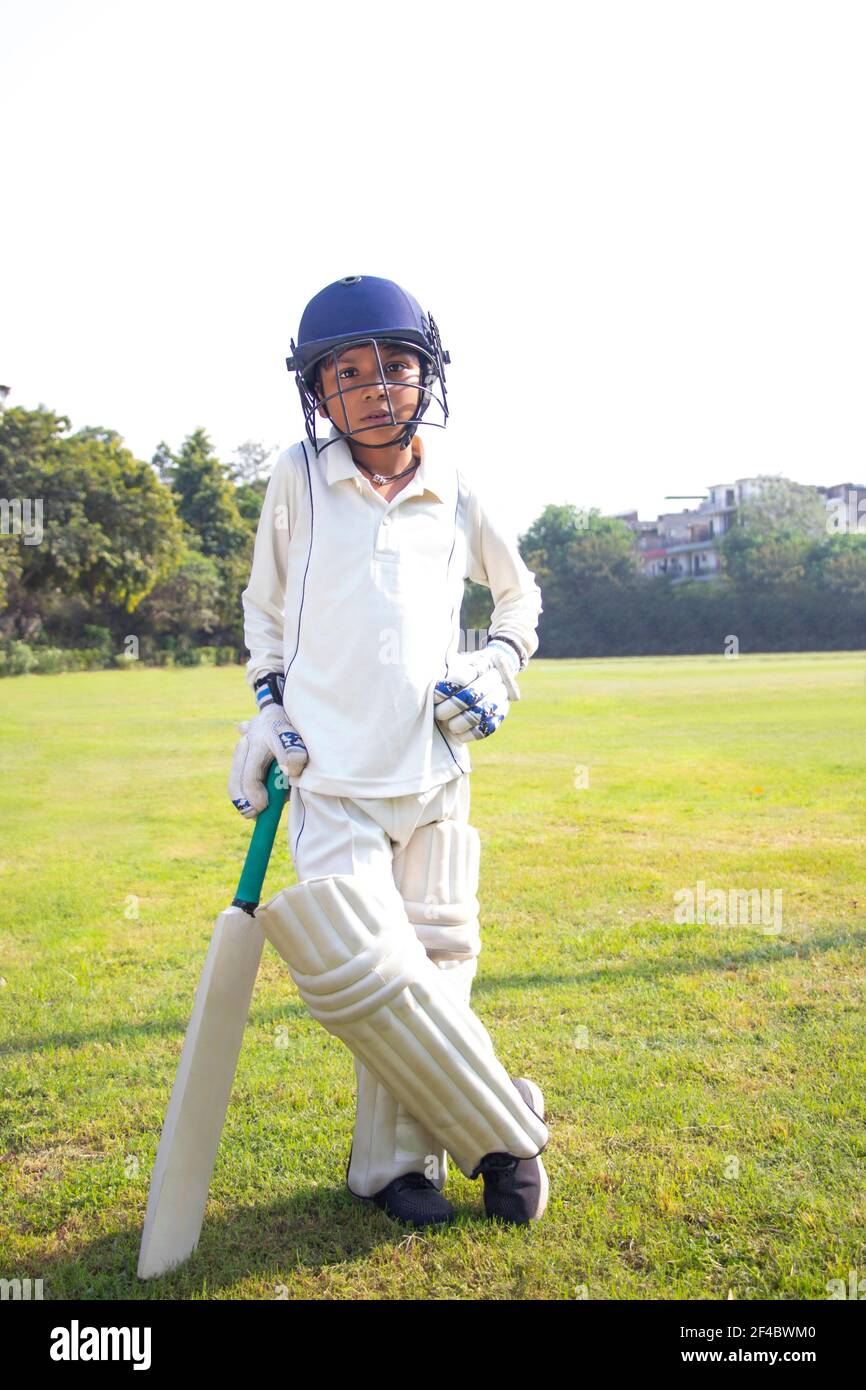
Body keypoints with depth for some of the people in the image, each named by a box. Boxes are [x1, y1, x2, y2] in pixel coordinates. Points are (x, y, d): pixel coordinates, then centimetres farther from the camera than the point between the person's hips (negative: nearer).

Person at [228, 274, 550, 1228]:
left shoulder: (457, 500, 5)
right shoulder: (297, 480, 2)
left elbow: (520, 594, 23)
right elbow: (263, 603, 15)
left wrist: (498, 670, 7)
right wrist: (267, 705, 5)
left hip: (434, 771, 2)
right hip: (331, 774, -2)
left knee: (434, 960, 2)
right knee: (362, 970, -12)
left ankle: (395, 1163, 20)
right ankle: (503, 1132, 7)